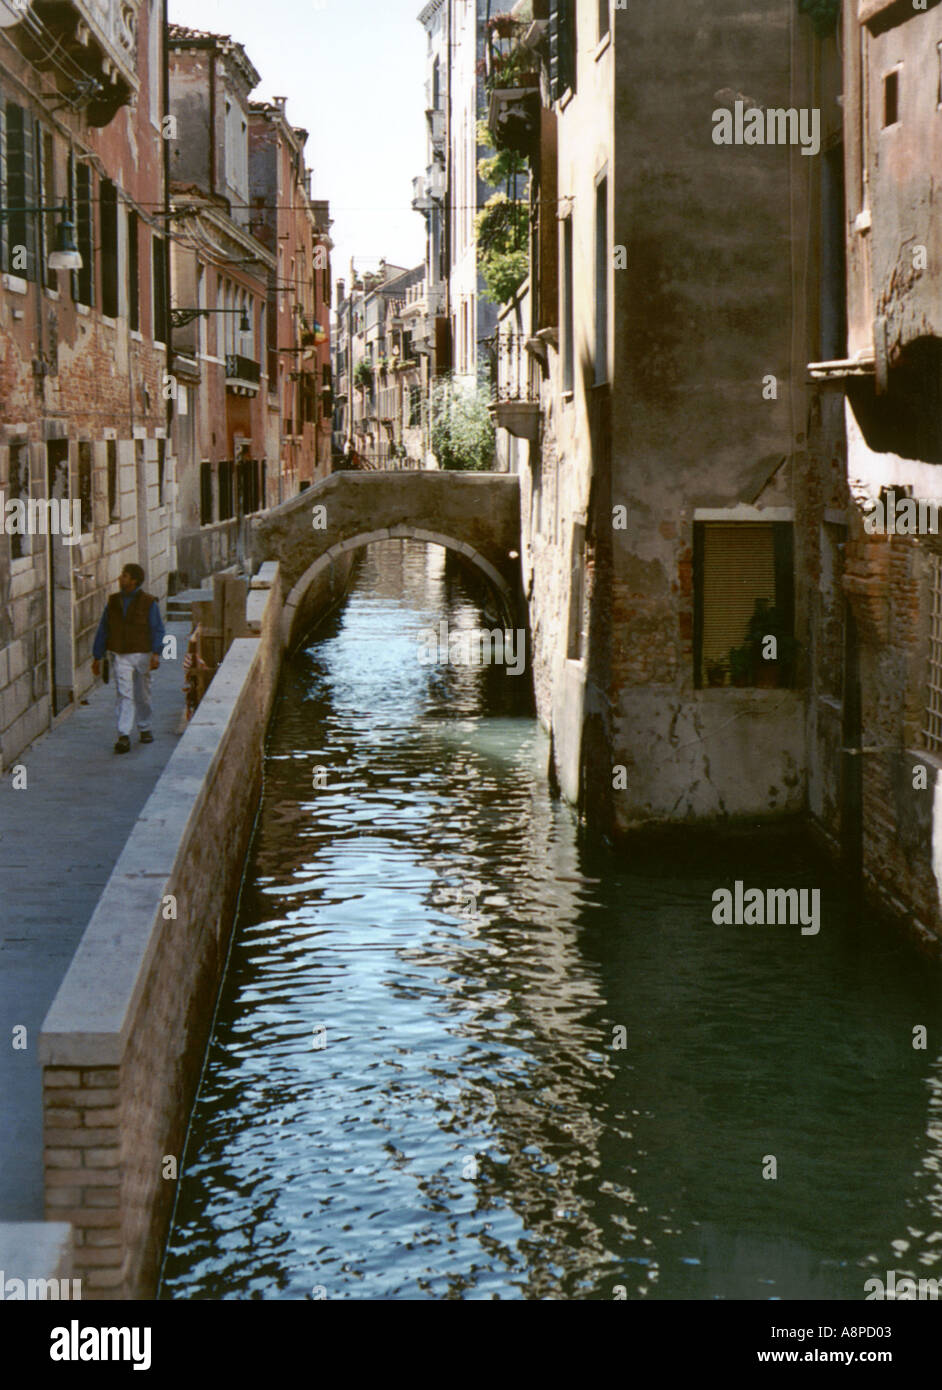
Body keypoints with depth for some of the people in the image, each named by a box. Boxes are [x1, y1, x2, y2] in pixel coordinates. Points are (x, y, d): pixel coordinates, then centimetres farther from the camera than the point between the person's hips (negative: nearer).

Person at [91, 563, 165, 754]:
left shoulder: (148, 603, -2)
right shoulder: (113, 602, 7)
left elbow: (157, 630, -6)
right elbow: (103, 630, 11)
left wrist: (156, 654, -18)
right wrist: (97, 657, 10)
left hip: (142, 654, -1)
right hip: (121, 656, 1)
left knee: (142, 694, 11)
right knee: (124, 695, -10)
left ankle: (145, 729, 31)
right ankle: (124, 736, -16)